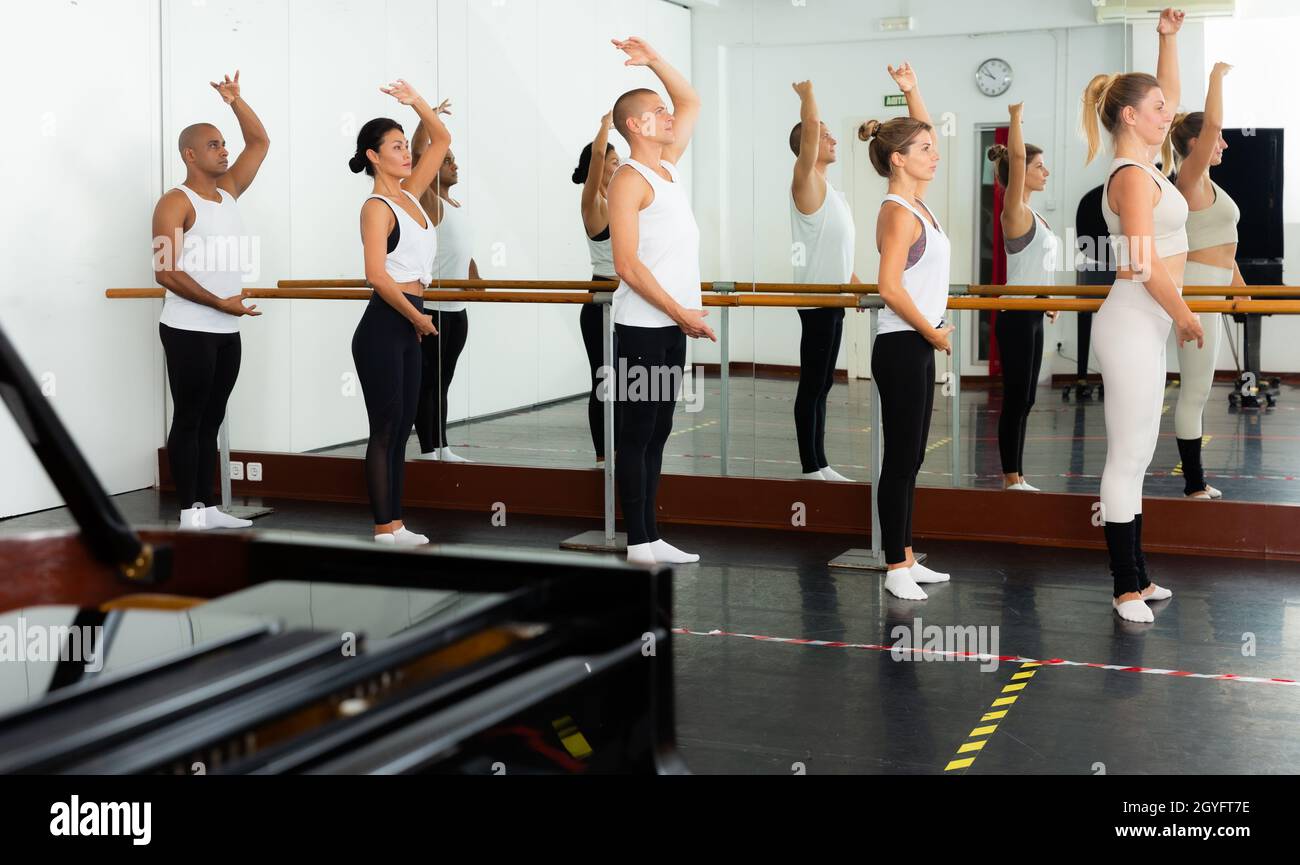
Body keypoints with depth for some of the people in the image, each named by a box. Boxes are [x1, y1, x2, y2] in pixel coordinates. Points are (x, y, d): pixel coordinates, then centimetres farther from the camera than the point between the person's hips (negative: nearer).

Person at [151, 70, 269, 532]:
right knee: (189, 419, -2)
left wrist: (235, 101, 2)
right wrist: (219, 303, -21)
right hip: (189, 329, -8)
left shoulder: (228, 190, 11)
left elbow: (260, 143, 14)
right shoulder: (175, 202, -11)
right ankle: (190, 512, 3)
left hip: (227, 330, 8)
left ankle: (207, 506, 18)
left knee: (211, 419, 11)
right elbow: (166, 272, -18)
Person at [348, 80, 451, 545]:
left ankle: (395, 523, 15)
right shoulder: (377, 207, -11)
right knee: (385, 428, -4)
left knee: (401, 428, 10)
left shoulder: (409, 194, 12)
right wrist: (417, 317, -15)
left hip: (407, 328, 8)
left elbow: (441, 140, 16)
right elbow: (376, 274, -20)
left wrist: (418, 102, 4)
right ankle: (384, 528, 2)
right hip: (383, 327, -8)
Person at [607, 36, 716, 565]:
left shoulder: (667, 165, 14)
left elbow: (691, 102, 27)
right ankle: (639, 542, 2)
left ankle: (650, 537, 16)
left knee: (657, 433, 10)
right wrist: (681, 312, -17)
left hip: (672, 323, 8)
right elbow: (627, 265, -18)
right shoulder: (629, 180, -11)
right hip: (643, 326, -8)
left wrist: (653, 60, 14)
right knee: (638, 433, -3)